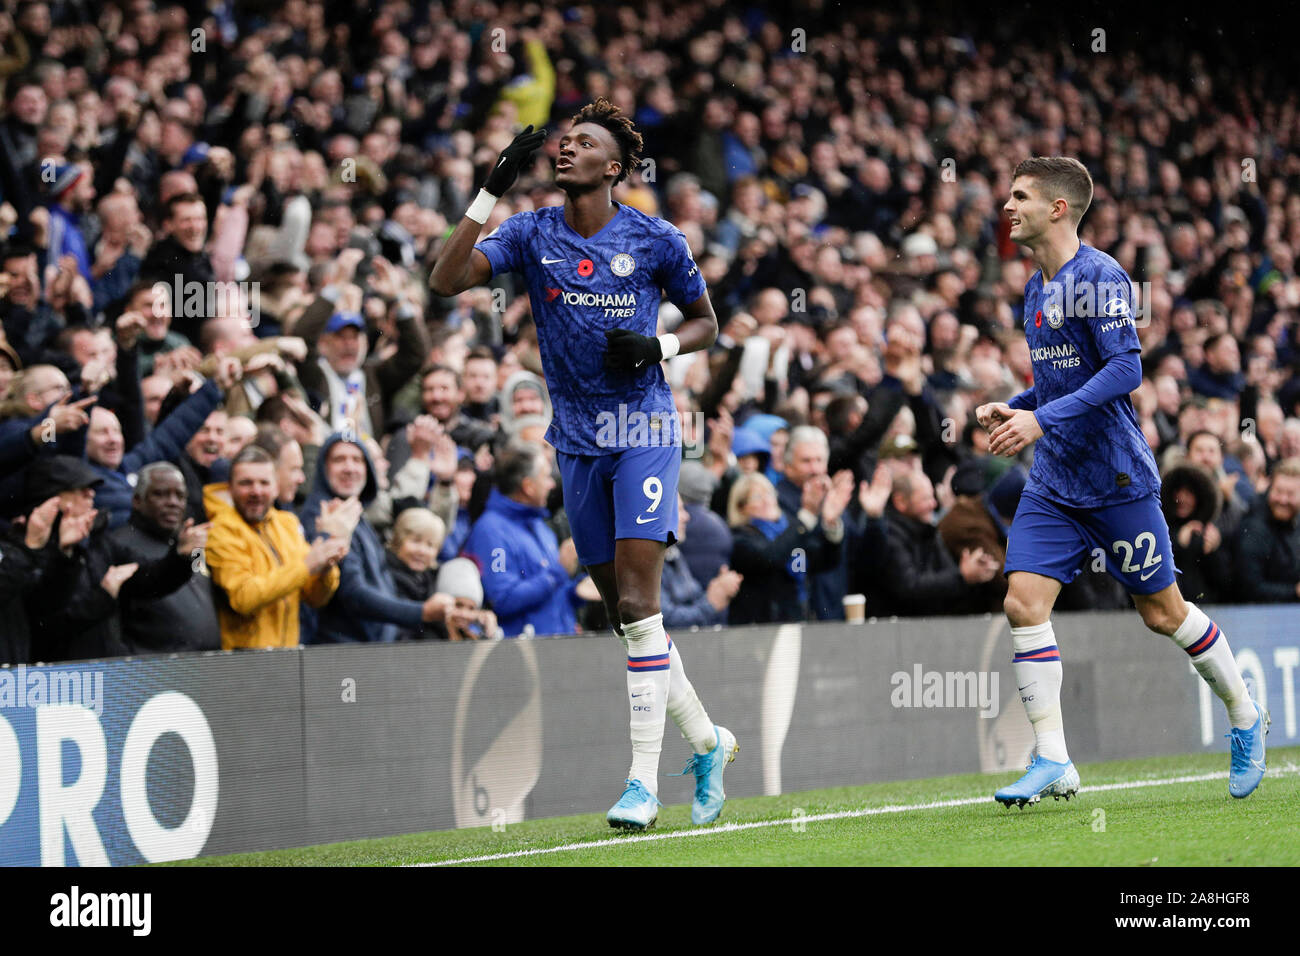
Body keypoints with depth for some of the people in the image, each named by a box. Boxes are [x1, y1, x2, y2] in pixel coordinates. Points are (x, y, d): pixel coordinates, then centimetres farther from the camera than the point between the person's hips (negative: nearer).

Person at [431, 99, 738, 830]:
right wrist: (493, 191, -16)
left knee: (637, 601, -14)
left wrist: (658, 346, -11)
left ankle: (644, 782, -13)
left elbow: (705, 321, 10)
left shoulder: (655, 240, -2)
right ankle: (706, 738, 26)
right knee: (624, 612, 6)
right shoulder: (532, 234, 2)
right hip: (578, 441, 4)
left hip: (644, 432, -4)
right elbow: (447, 279, -11)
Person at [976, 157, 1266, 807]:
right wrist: (1012, 408, 7)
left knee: (1163, 614, 3)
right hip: (1052, 484, 7)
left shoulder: (1100, 277, -14)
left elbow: (1125, 369, -23)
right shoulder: (1037, 289, 12)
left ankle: (1246, 719, 26)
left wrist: (1043, 419, -28)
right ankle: (1053, 763, -4)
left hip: (1116, 479, -7)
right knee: (1023, 602, -9)